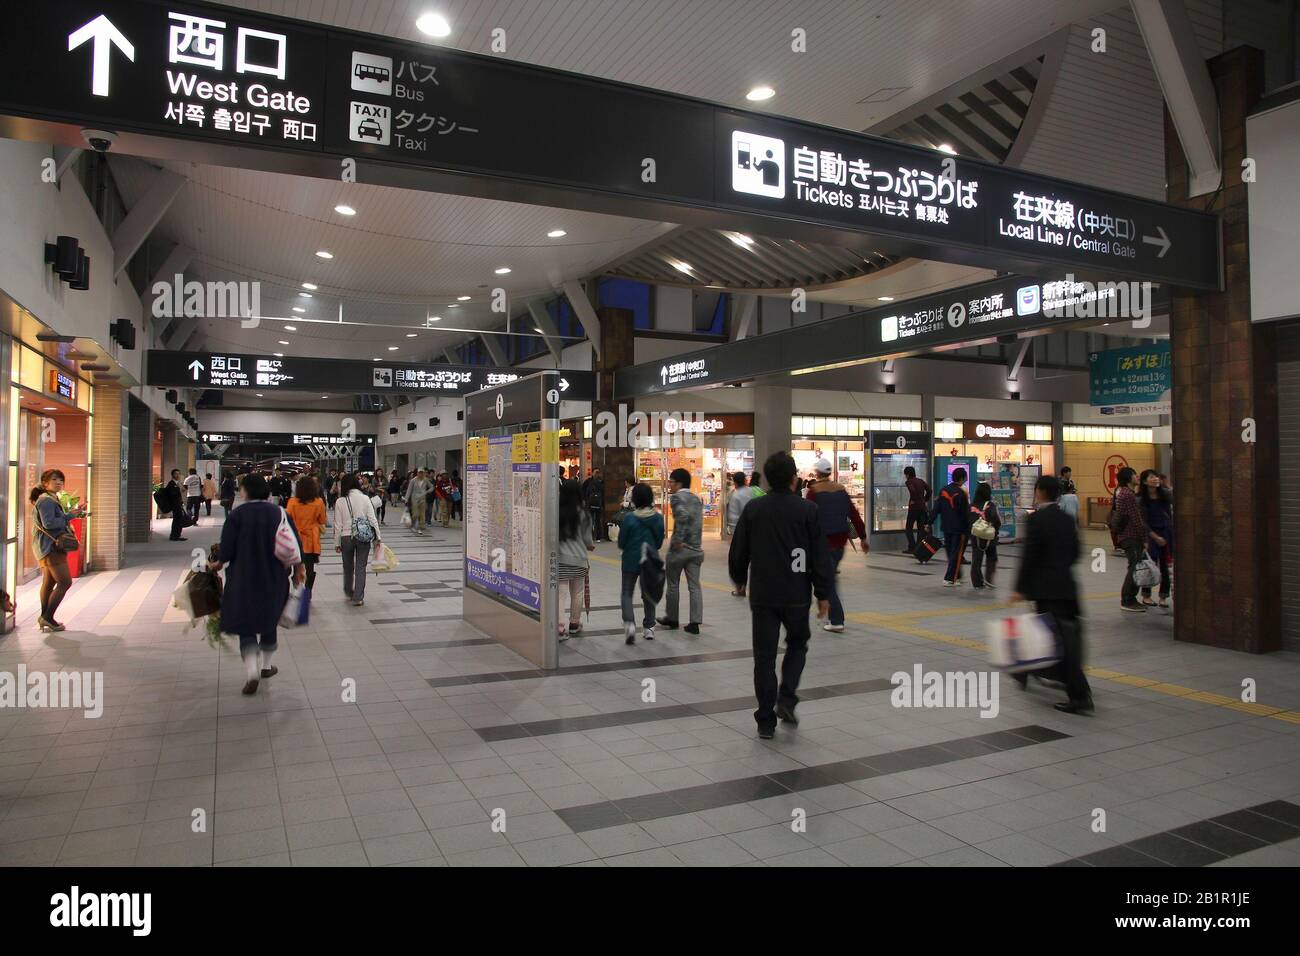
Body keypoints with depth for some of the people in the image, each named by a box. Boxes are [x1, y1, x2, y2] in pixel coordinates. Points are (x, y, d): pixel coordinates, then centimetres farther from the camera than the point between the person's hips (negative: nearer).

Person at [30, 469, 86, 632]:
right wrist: (70, 516, -20)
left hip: (49, 547, 11)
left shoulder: (52, 499, 19)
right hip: (51, 547, -11)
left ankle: (45, 618, 19)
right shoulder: (46, 500, -14)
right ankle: (47, 617, -8)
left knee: (49, 583, 14)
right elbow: (48, 523, -24)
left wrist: (73, 514, 5)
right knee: (65, 582, -11)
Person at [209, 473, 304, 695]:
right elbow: (294, 546, -2)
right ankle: (265, 665, 31)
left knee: (246, 623, 4)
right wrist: (297, 569, 10)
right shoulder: (280, 513, -3)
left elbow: (227, 548, -9)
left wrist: (217, 564, 10)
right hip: (274, 579, 3)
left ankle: (252, 670, -13)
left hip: (244, 579, -3)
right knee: (269, 620, 19)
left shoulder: (237, 514, -11)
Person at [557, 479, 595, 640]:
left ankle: (558, 628, -6)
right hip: (578, 558, 0)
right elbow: (587, 539, 0)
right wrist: (591, 546, 23)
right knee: (577, 593, 16)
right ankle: (574, 624, 30)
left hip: (559, 558, 0)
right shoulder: (583, 515, -7)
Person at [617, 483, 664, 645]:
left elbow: (621, 543, -8)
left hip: (631, 560, -3)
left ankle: (629, 623, -13)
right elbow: (659, 543, 3)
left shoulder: (629, 519, -15)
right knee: (648, 594, 18)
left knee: (627, 594, 8)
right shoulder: (658, 518, -6)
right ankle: (649, 628, 22)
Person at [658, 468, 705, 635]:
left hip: (679, 548, -6)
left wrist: (678, 540, -22)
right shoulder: (696, 498, 14)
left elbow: (682, 516, -25)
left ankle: (671, 618, 22)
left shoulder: (676, 497, -9)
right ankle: (695, 622, 1)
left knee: (673, 584, 10)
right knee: (694, 586, 5)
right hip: (696, 549, 6)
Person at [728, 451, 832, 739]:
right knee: (797, 644, 22)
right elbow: (820, 555, -5)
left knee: (764, 656, 7)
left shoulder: (753, 509, -1)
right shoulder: (807, 509, -6)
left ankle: (766, 721, 9)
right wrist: (823, 594, 2)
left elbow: (738, 551, 5)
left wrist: (739, 580, 22)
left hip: (762, 595, 1)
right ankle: (786, 698, 5)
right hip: (797, 595, -1)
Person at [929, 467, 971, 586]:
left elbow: (936, 508, 5)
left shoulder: (944, 490, 4)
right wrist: (968, 528, -4)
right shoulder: (961, 493, -14)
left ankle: (956, 576, 26)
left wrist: (930, 522, 9)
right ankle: (949, 579, -1)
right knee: (956, 554, 1)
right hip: (959, 529, -6)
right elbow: (965, 513, -12)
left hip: (946, 527, 6)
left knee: (950, 552, 16)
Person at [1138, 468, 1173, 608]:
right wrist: (1156, 537, -12)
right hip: (1151, 533, -3)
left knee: (1165, 565, 4)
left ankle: (1163, 596, 14)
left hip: (1167, 531, 3)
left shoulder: (1165, 495, -1)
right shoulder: (1141, 499, -8)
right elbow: (1143, 522, -8)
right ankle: (1146, 596, 12)